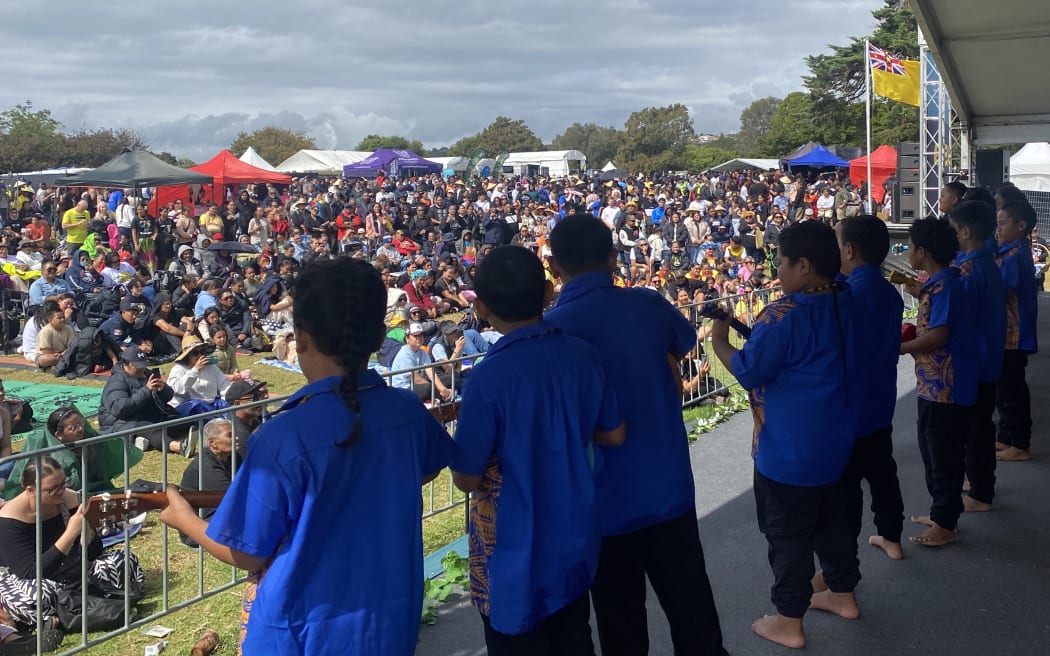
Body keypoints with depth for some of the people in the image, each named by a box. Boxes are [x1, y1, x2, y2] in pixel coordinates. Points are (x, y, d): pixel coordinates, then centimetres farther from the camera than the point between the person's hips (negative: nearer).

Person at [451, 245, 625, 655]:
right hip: (576, 535, 5)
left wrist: (467, 433, 2)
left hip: (518, 551, -5)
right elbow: (614, 435, 5)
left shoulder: (490, 377, -23)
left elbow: (466, 479, -17)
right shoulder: (583, 355, -7)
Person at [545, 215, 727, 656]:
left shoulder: (552, 329, -17)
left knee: (621, 618, 14)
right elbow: (684, 345, 18)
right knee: (689, 601, 18)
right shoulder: (649, 304, -5)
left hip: (607, 498, -3)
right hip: (669, 485, 3)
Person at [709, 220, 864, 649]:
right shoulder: (845, 303, 3)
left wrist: (719, 341, -5)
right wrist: (754, 336, 12)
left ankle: (789, 622, 16)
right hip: (834, 440, 8)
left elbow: (748, 372, -20)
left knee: (787, 534, 5)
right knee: (831, 520, 23)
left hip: (789, 450, -8)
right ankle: (843, 594, 38)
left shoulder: (785, 313, -25)